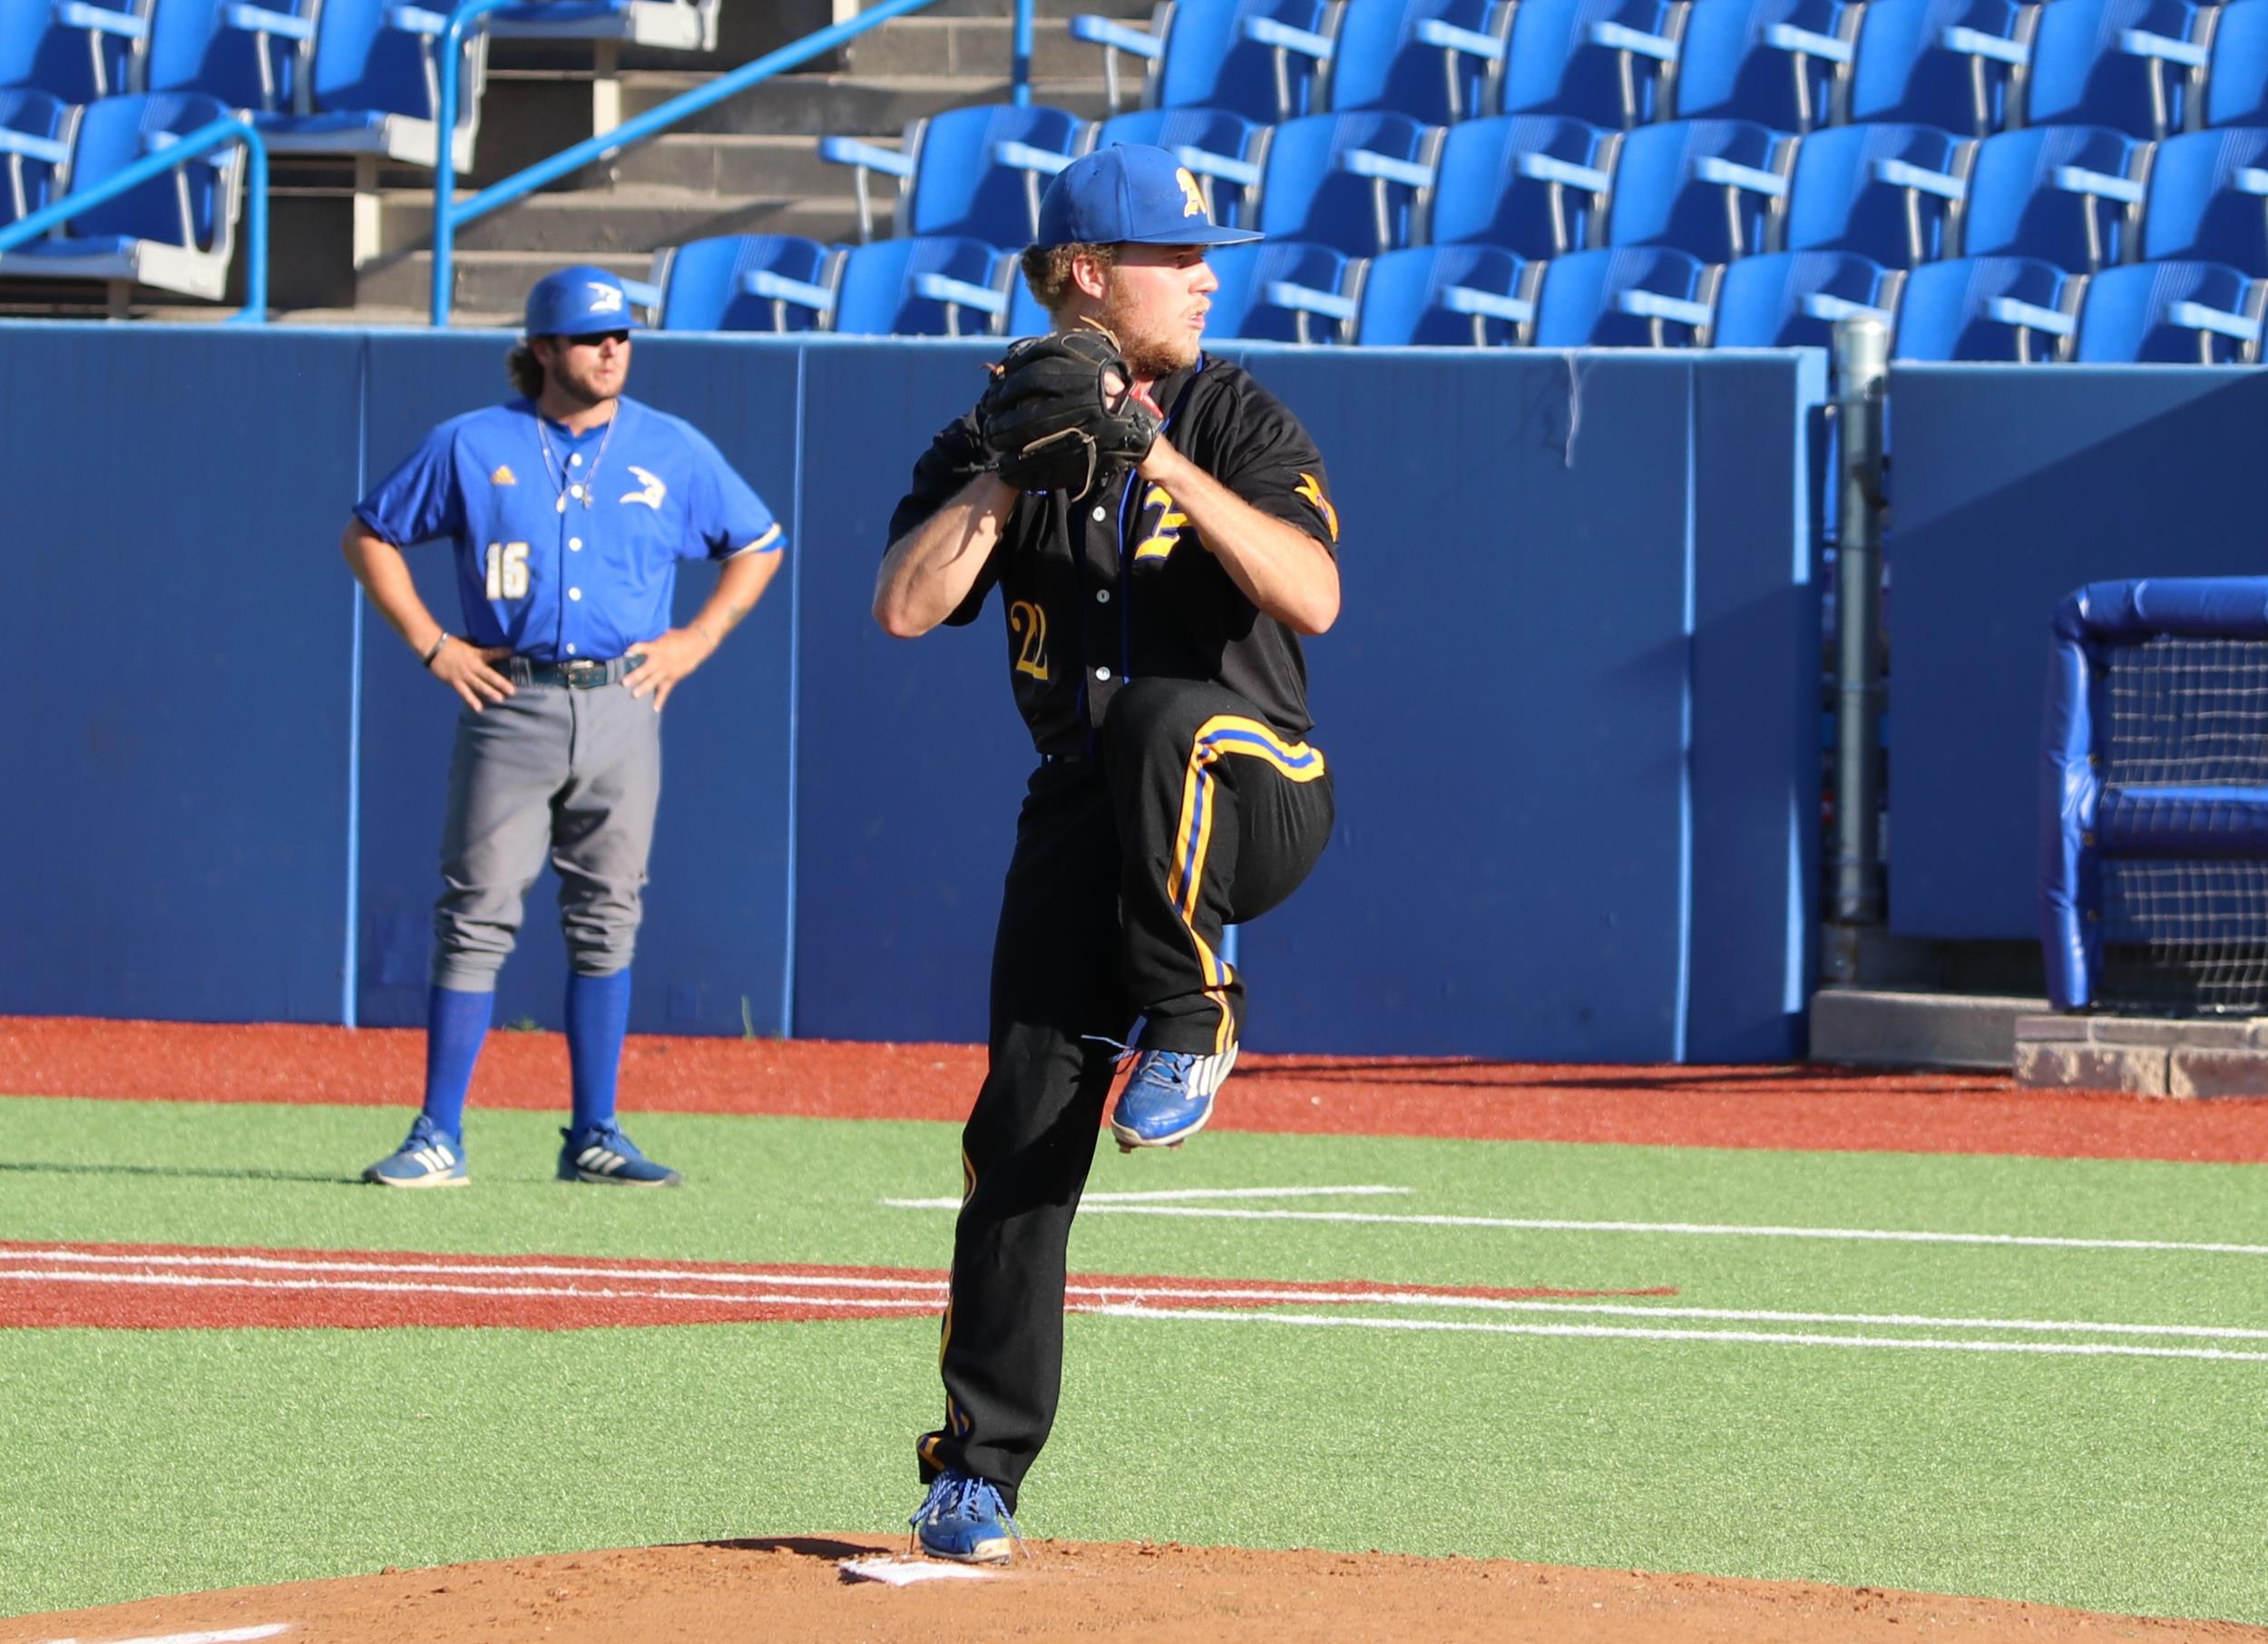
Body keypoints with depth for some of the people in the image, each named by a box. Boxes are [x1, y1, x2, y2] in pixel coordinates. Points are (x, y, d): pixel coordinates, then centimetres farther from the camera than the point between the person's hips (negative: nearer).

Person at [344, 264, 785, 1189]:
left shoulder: (673, 452, 7)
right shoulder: (472, 446, 3)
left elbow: (758, 546, 18)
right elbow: (370, 536, 10)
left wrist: (699, 638, 6)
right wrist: (430, 645, 2)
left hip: (621, 706, 2)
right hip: (509, 706, -2)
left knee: (605, 922, 5)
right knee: (476, 919, -6)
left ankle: (594, 1138, 11)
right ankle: (438, 1138, -5)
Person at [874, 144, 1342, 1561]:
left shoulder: (1239, 421, 0)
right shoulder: (995, 443, 6)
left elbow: (1313, 597, -15)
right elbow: (906, 607, -9)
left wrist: (1172, 469, -22)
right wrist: (1020, 465, -13)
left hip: (1256, 795, -2)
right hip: (1084, 814, 2)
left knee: (1159, 715, -38)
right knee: (1026, 1121, -8)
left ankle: (1187, 1015, -19)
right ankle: (978, 1470, -1)